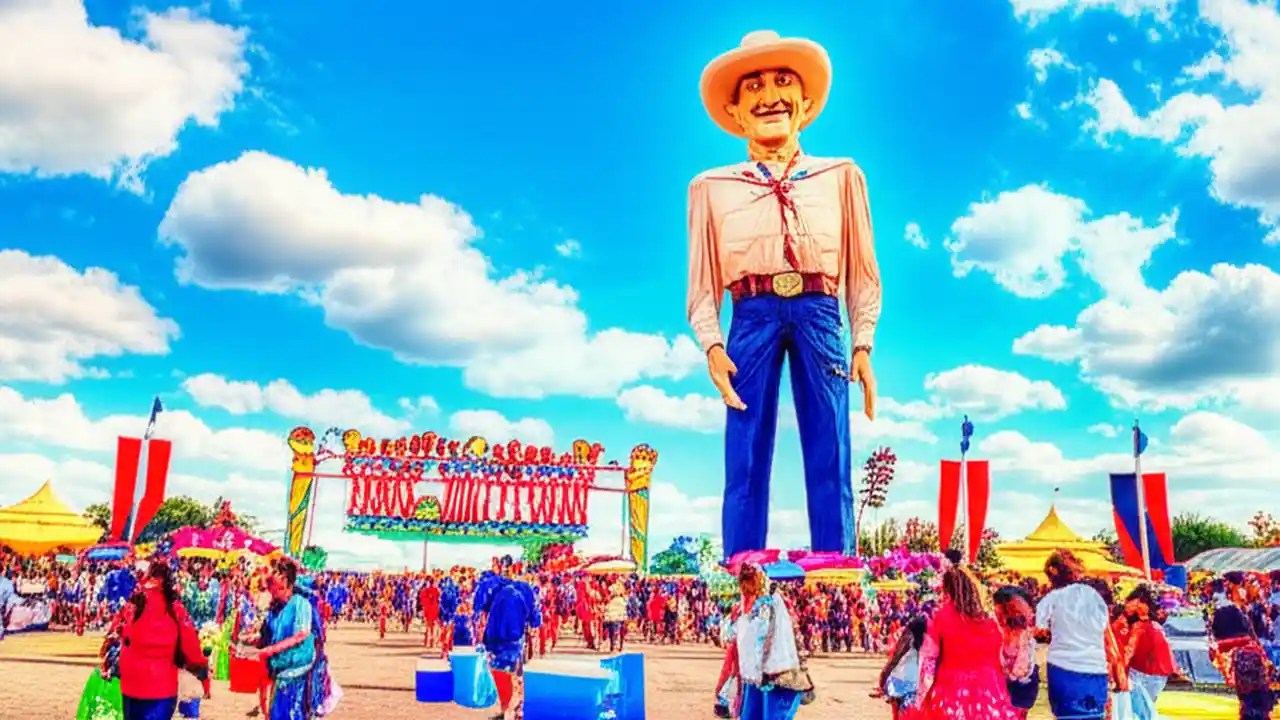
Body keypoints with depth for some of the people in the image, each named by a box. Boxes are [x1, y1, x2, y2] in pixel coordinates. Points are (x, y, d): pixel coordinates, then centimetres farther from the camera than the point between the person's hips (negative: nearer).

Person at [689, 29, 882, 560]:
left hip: (819, 317, 1)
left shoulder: (841, 176, 14)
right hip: (752, 319, 0)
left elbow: (862, 271, 12)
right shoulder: (711, 187, 12)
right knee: (746, 462, -2)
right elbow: (703, 284, 9)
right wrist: (713, 346, -7)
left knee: (829, 461, 0)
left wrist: (863, 345, 2)